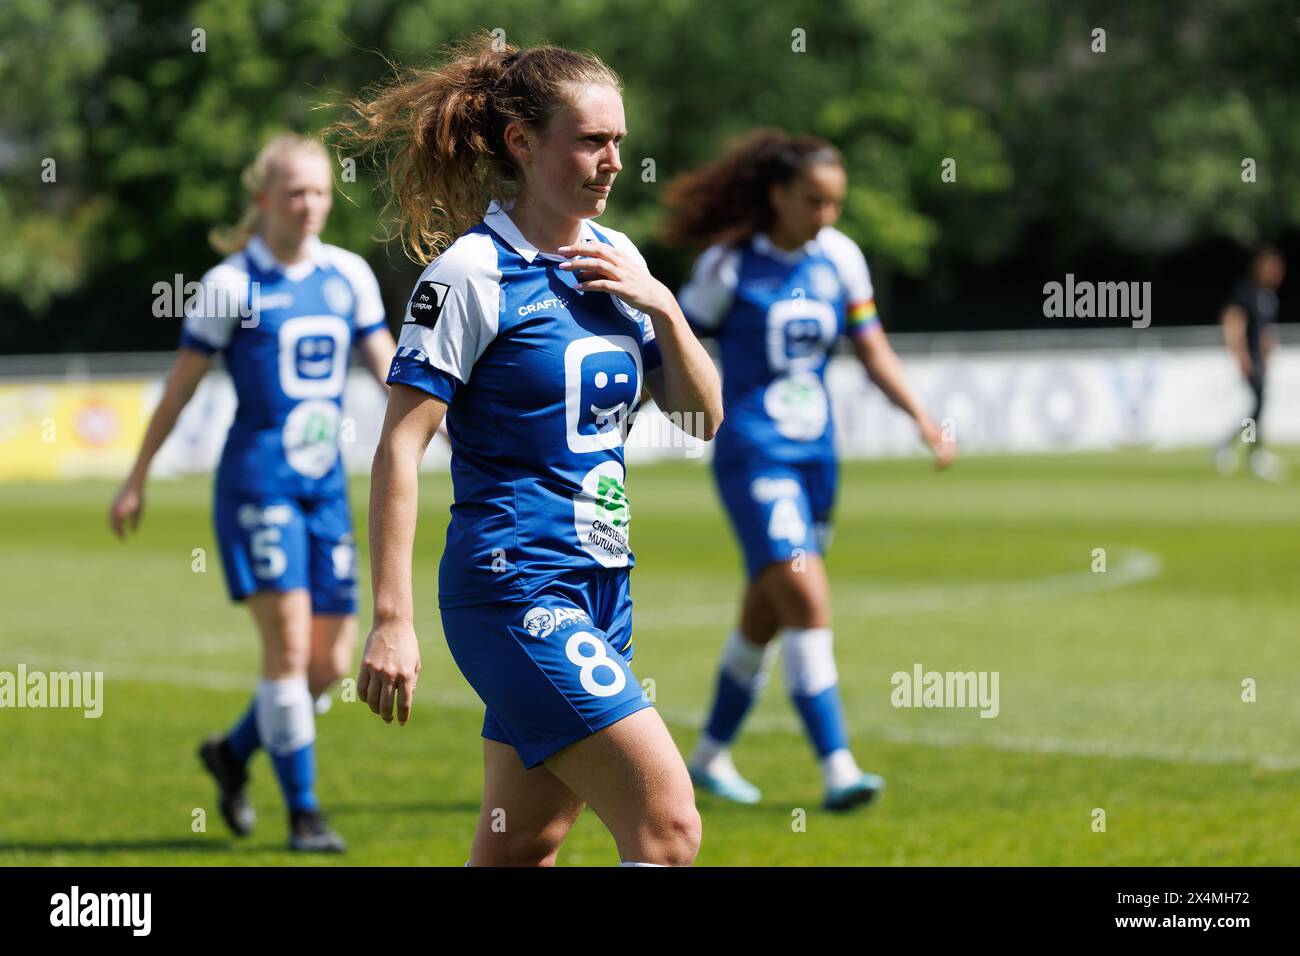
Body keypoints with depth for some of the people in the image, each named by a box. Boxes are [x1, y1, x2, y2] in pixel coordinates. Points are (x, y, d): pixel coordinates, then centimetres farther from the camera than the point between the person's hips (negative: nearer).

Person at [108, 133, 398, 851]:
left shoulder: (349, 275, 8)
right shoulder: (231, 285, -5)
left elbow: (389, 369, 11)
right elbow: (180, 385, 1)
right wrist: (137, 480, 5)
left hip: (325, 482, 6)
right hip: (257, 479, -5)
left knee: (331, 661, 5)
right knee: (287, 640, -14)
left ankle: (233, 752, 30)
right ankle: (302, 813, -5)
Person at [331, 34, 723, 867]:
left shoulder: (616, 259, 11)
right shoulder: (474, 272, -11)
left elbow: (704, 416, 13)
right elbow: (399, 447, -13)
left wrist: (661, 305, -4)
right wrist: (392, 619, -18)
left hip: (600, 582, 8)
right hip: (517, 585, -8)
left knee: (522, 846, 10)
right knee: (668, 825, -16)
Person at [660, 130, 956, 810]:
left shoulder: (839, 257, 4)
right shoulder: (729, 264, -9)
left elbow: (872, 351, 8)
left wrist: (924, 420, -4)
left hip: (815, 451, 6)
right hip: (752, 453, -6)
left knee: (766, 614, 14)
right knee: (806, 598, -19)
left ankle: (711, 754, 31)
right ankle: (837, 770, -21)